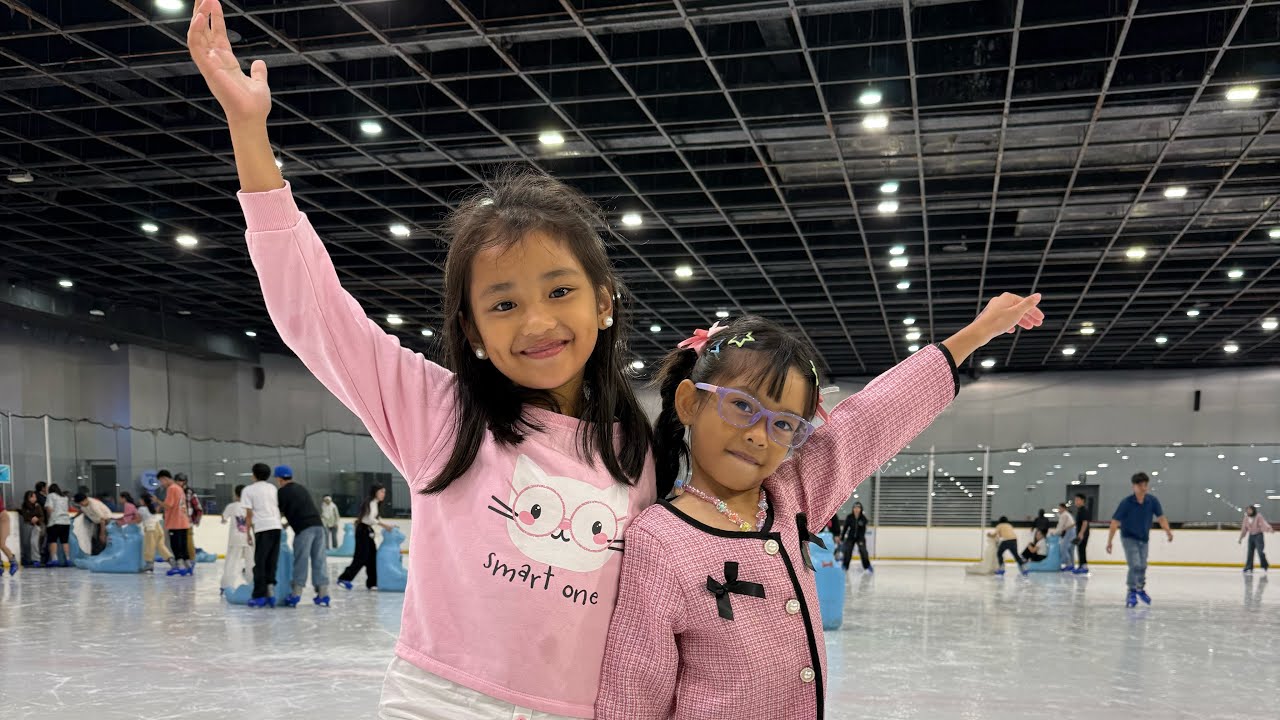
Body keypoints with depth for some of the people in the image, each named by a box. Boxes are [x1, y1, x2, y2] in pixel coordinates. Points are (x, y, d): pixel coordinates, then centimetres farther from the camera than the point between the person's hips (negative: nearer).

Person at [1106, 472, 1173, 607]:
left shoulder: (1152, 500, -14)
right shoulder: (1126, 503, -23)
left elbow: (1160, 517, -11)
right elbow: (1115, 522, -19)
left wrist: (1168, 531, -31)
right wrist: (1109, 542, -20)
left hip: (1143, 539, 4)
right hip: (1129, 538, -4)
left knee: (1142, 566, 17)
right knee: (1135, 565, -17)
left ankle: (1140, 589, 41)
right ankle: (1132, 593, -3)